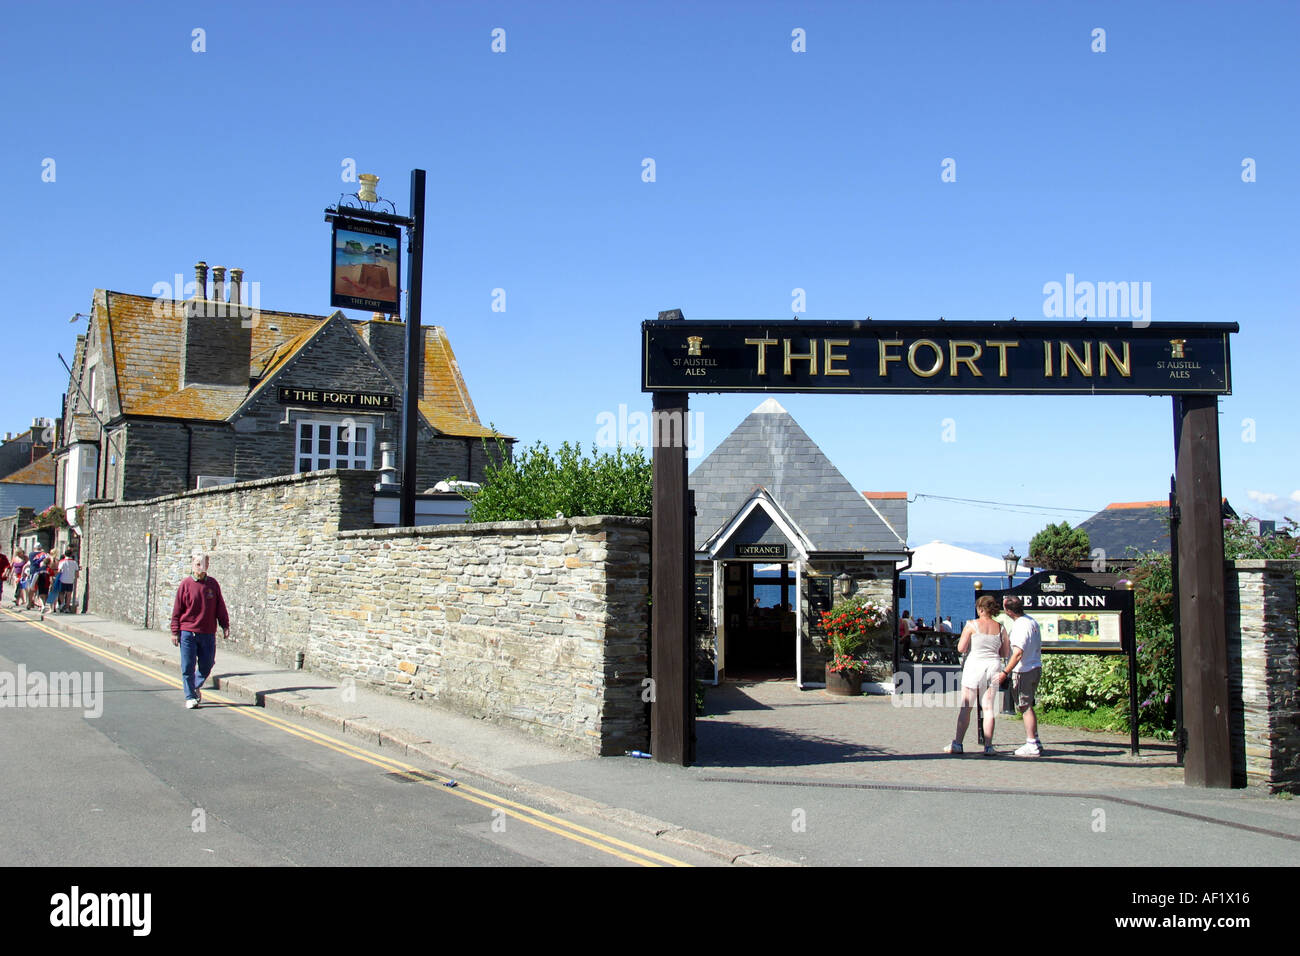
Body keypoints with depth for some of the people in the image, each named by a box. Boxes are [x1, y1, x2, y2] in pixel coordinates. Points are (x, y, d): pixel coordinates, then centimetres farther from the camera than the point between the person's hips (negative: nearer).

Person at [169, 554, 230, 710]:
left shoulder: (213, 584, 5)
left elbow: (220, 607, 10)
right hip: (187, 632, -2)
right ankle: (190, 697, 10)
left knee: (207, 665, 6)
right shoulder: (186, 584, -2)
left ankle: (196, 686, 32)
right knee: (188, 666, 0)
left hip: (208, 633, 2)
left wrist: (225, 626, 4)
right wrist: (175, 632, 0)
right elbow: (177, 609, 1)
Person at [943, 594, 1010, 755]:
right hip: (994, 666, 3)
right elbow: (1005, 652, 9)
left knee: (965, 707, 4)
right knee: (988, 707, 7)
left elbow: (961, 648, -6)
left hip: (975, 665, -3)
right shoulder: (1000, 628, 4)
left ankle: (957, 744, 5)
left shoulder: (972, 625, -6)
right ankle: (988, 746, 4)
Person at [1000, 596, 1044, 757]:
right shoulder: (1032, 621, 9)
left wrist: (1005, 672, -27)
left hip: (1023, 671, -9)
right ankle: (1035, 742, 22)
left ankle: (1032, 745, 1)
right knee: (1029, 707, 17)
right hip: (1035, 668, 9)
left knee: (1025, 708, -2)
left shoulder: (1020, 626, -21)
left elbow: (1018, 653, -28)